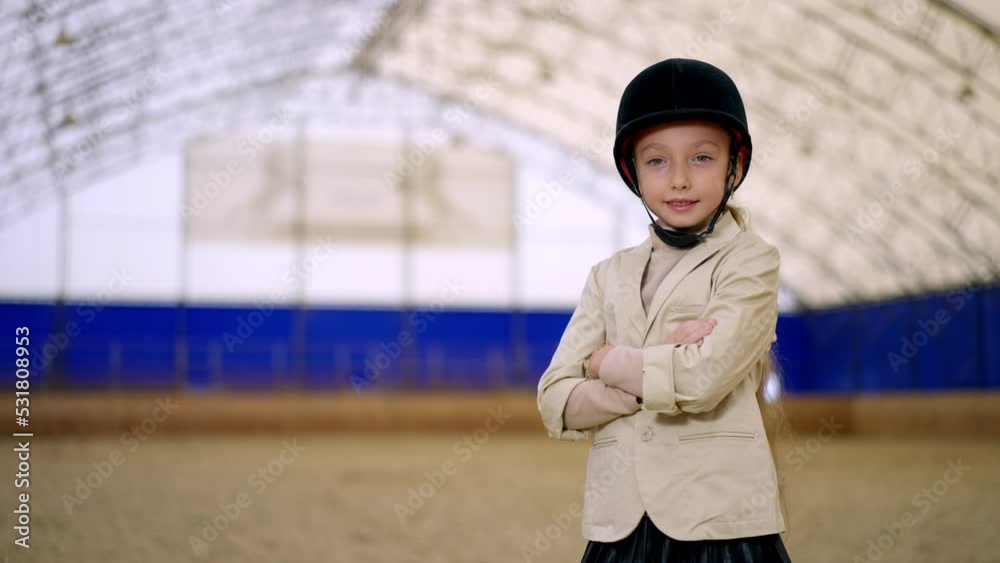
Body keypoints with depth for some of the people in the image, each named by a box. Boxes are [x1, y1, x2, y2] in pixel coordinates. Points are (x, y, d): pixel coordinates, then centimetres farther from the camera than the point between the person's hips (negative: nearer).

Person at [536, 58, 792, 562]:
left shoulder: (750, 261, -3)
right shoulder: (609, 276, 9)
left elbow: (703, 379, -17)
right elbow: (555, 406, -1)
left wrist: (606, 362, -3)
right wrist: (658, 374, -14)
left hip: (719, 521, -3)